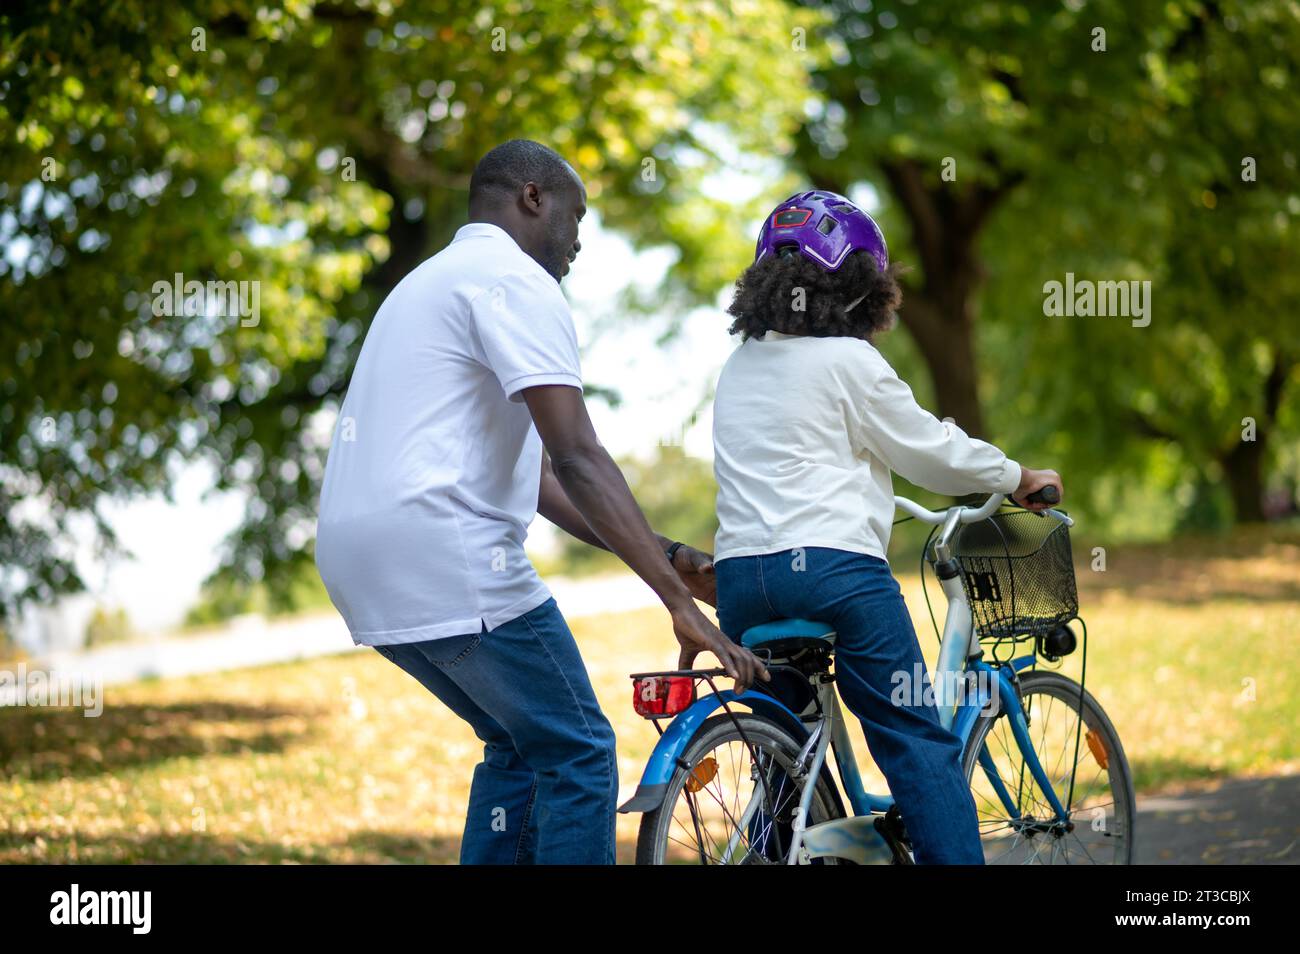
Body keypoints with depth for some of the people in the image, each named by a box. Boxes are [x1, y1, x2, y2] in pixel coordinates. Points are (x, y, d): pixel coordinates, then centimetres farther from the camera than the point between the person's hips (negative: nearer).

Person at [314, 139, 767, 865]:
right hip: (443, 552, -10)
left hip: (358, 559, 10)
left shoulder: (436, 281, 27)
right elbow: (577, 459, -17)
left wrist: (669, 558, 18)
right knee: (579, 755, -2)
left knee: (521, 746, 20)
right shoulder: (517, 282, -5)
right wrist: (679, 601, -20)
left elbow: (539, 472, 24)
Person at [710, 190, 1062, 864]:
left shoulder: (740, 365, 18)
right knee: (918, 743, -2)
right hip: (832, 565, -6)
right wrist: (1020, 478, 18)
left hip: (739, 574, 7)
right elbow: (934, 450, 3)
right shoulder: (849, 360, -2)